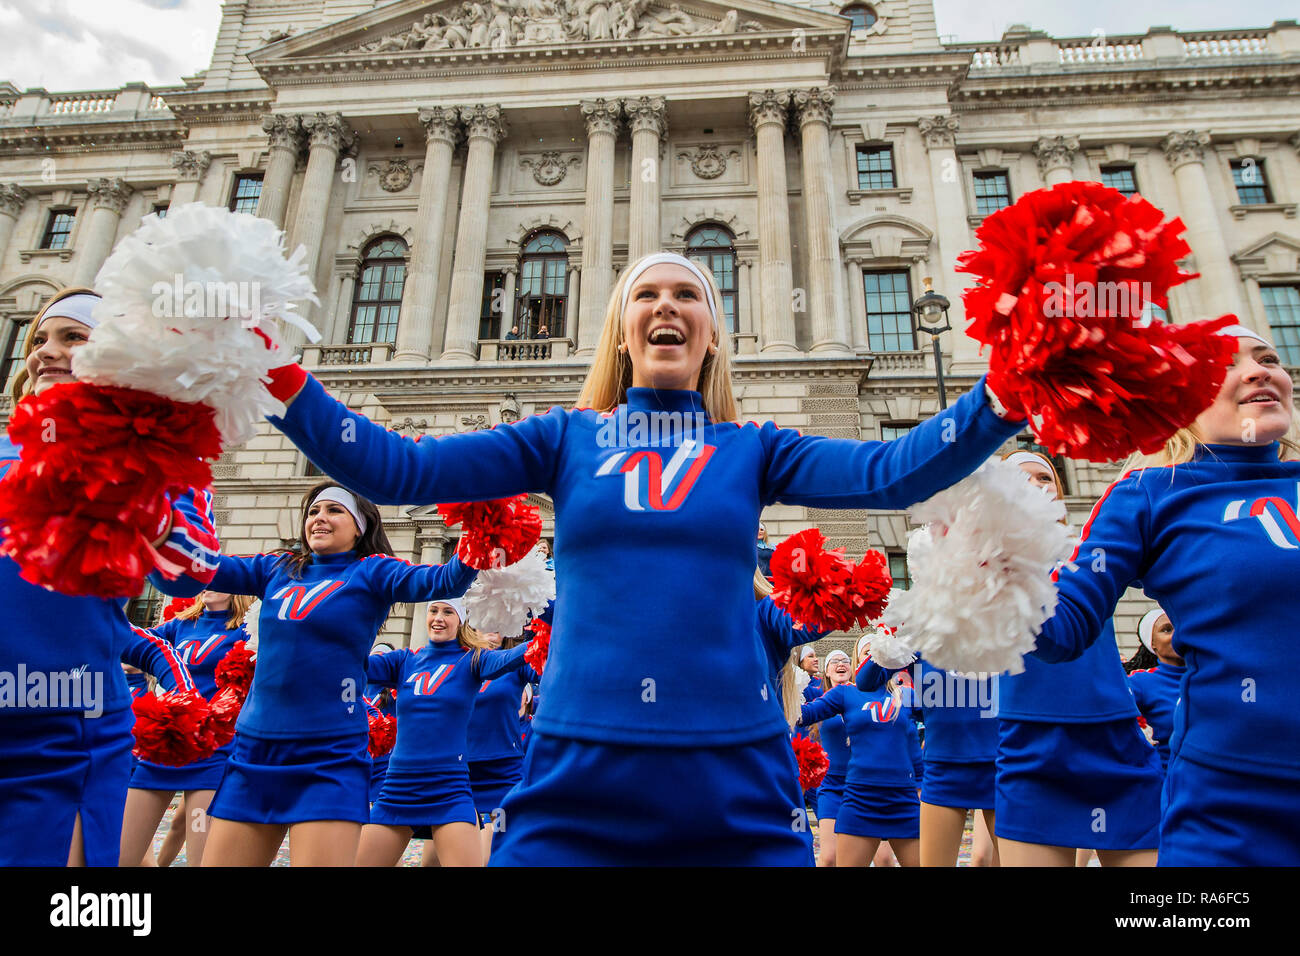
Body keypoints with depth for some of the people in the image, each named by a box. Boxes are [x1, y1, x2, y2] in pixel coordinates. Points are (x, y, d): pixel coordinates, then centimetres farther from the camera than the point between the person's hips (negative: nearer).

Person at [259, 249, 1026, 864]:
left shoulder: (751, 449, 6)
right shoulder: (568, 438, 5)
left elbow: (891, 471, -7)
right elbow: (397, 469, 0)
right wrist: (285, 380, -8)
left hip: (733, 780, 1)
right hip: (579, 771, 0)